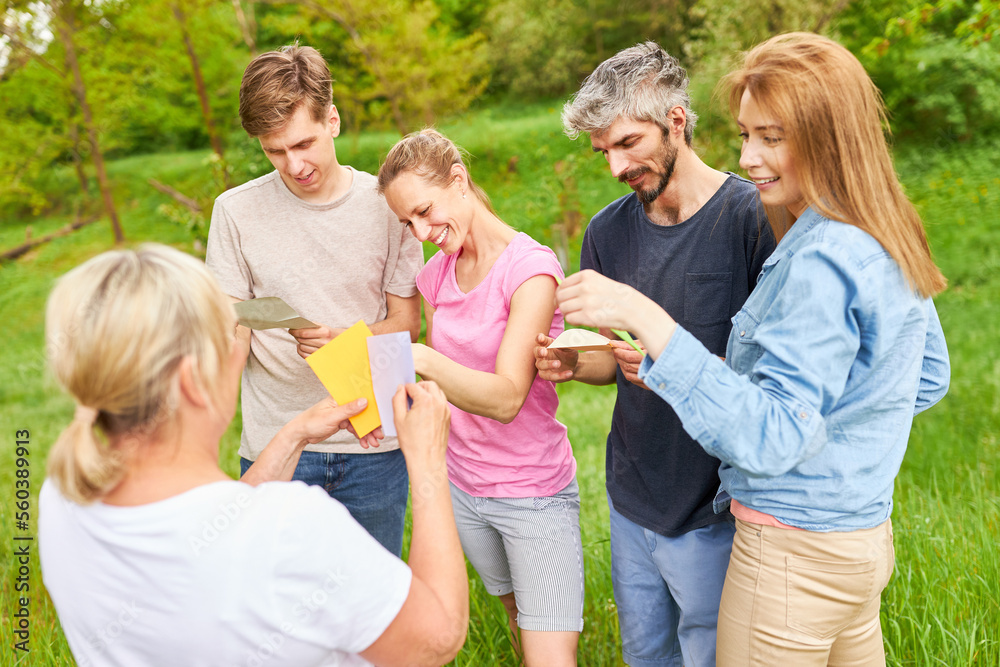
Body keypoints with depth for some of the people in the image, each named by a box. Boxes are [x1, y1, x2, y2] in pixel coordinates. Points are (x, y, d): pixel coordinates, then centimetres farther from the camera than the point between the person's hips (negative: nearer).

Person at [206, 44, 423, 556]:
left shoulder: (385, 203, -2)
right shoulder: (236, 211, -2)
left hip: (373, 444, 1)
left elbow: (405, 322, 2)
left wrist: (342, 340, -18)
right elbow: (231, 336, 0)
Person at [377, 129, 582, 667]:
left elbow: (506, 398, -27)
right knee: (517, 613, 22)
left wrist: (422, 359, -40)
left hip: (534, 493, -6)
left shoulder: (531, 268, -17)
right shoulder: (437, 274, 2)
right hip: (463, 487, 6)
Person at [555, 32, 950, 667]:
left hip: (796, 551, -9)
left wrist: (645, 318, -34)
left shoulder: (822, 262, -25)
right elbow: (929, 379, 16)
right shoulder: (889, 243, 5)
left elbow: (772, 437, -29)